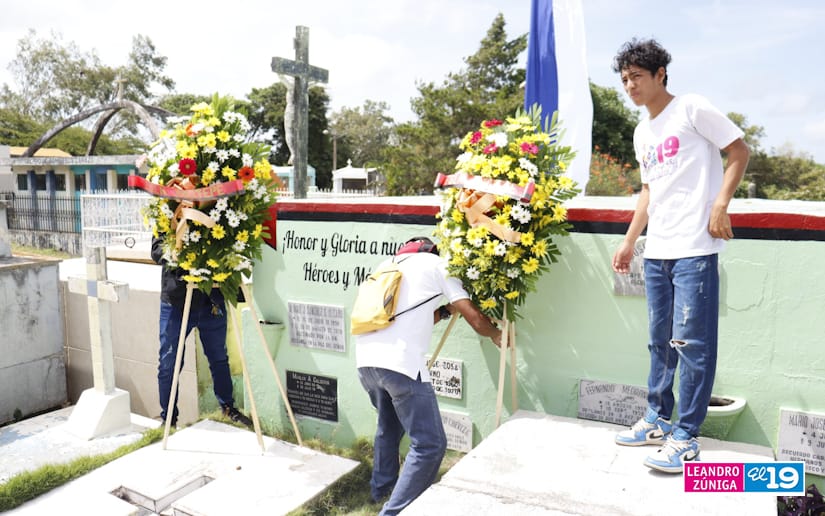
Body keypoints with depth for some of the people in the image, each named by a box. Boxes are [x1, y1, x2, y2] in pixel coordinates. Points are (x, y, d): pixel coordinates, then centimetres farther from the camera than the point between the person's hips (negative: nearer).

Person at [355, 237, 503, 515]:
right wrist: (496, 334, 27)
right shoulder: (436, 264, 12)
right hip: (399, 362, -8)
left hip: (365, 359, 8)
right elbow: (475, 319, 8)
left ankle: (381, 488, 46)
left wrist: (446, 310, 35)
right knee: (430, 444, 0)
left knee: (389, 425, 32)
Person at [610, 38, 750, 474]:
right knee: (660, 340, 12)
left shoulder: (692, 109, -2)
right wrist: (629, 241, 18)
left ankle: (686, 438, 3)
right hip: (656, 251, 8)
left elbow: (738, 151, -2)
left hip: (694, 248, -7)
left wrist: (720, 206, -14)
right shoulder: (642, 133, 19)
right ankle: (658, 421, 24)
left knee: (692, 341, -5)